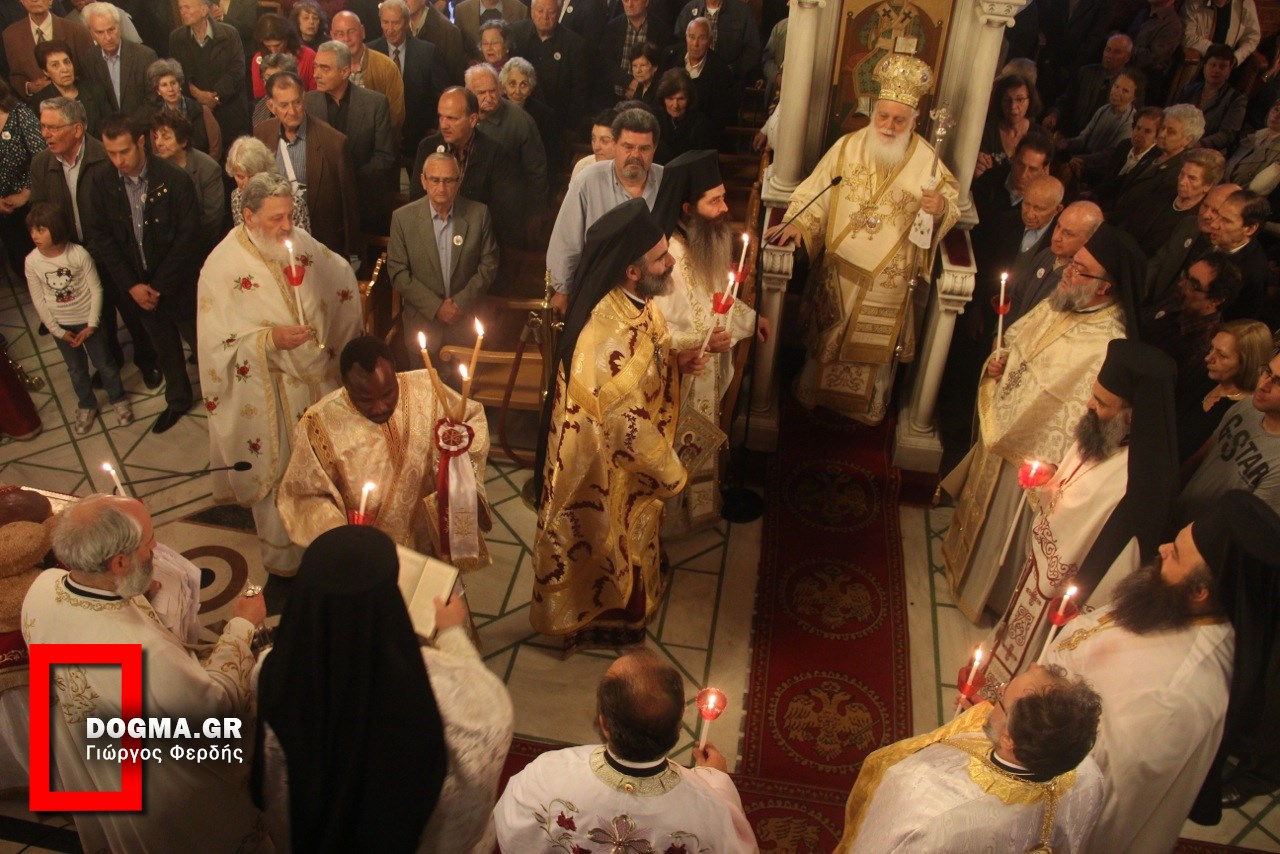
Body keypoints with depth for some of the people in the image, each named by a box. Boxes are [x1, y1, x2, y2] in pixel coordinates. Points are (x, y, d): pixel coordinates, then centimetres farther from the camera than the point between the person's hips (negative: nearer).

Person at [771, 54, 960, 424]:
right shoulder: (847, 146, -4)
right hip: (839, 270, 1)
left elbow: (952, 206, -5)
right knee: (826, 338, 17)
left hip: (888, 279, -1)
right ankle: (813, 393, 39)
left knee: (875, 346, 12)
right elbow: (815, 191, -2)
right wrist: (799, 224, -17)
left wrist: (941, 207, -28)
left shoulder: (926, 160, -8)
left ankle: (867, 407, 34)